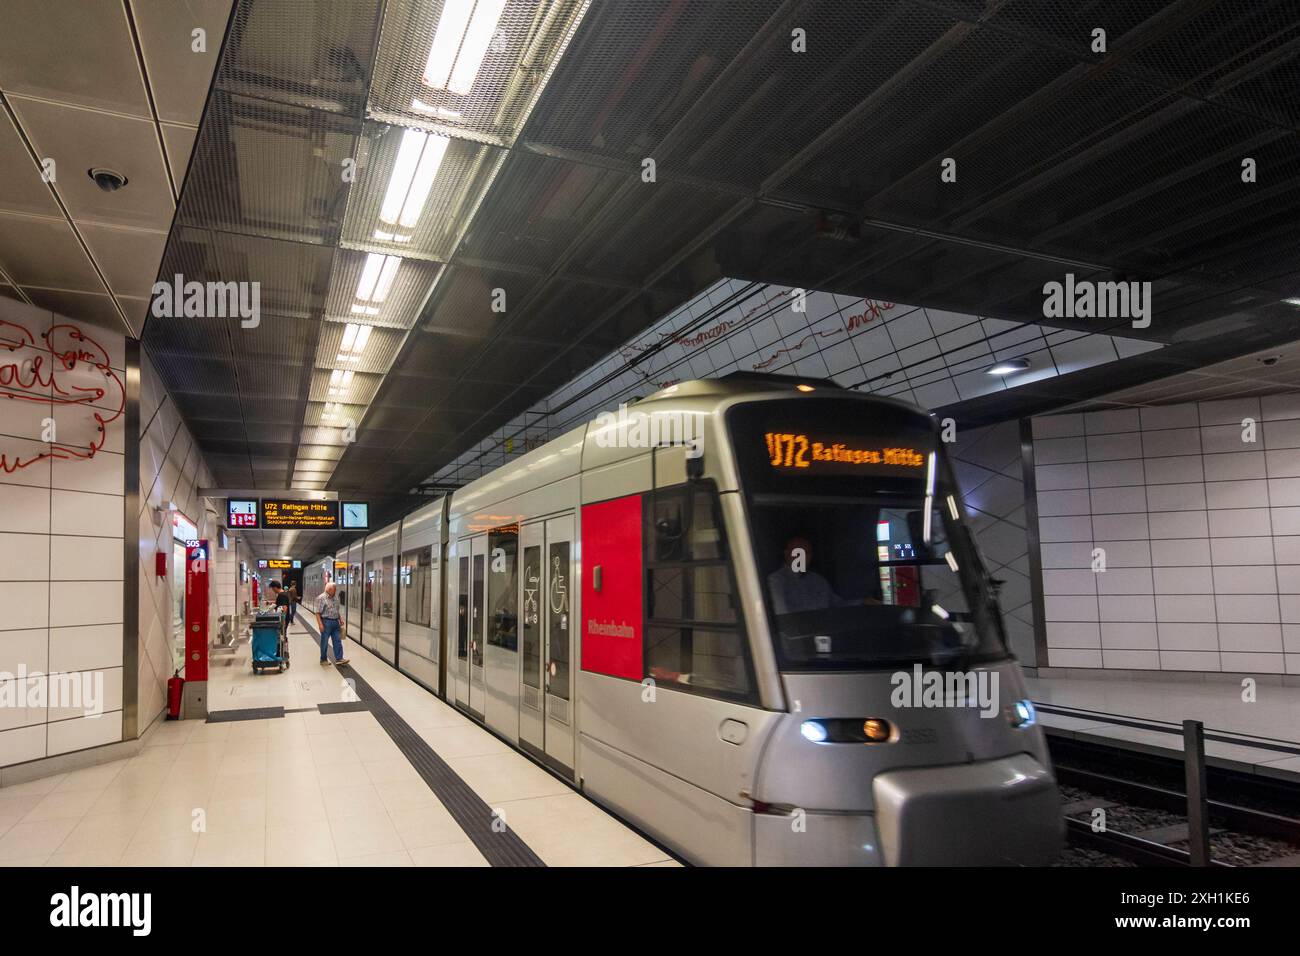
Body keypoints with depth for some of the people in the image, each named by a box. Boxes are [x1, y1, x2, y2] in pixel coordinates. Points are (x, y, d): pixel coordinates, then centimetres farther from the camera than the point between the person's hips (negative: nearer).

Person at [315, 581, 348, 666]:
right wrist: (320, 624, -20)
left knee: (338, 640, 3)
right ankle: (323, 659, 18)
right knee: (324, 642, 5)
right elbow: (318, 613, -14)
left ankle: (339, 659, 6)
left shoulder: (335, 597, 10)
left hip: (335, 622, 7)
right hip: (326, 622, -6)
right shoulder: (321, 598, -12)